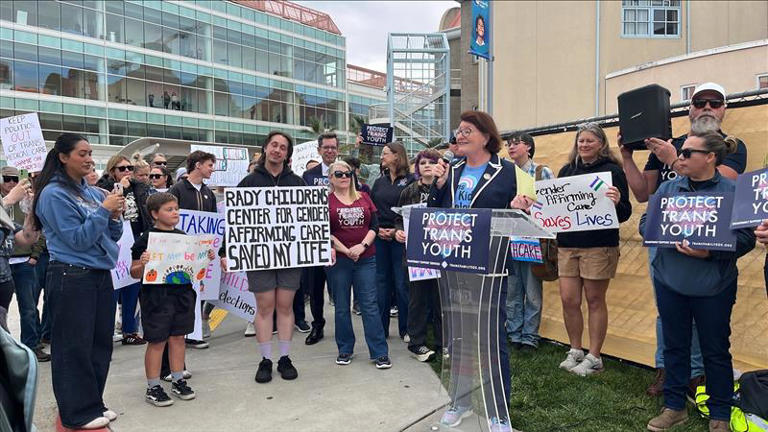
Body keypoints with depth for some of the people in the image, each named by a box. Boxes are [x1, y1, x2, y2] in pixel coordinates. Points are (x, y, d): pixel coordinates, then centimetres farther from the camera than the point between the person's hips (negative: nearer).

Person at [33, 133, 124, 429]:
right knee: (74, 346, 3)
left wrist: (115, 216, -5)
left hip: (101, 274, 7)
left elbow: (112, 235, 13)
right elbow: (77, 239, -15)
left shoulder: (93, 192, 11)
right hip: (72, 277, -7)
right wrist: (103, 210, -17)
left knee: (101, 342, 12)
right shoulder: (54, 194, -9)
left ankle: (94, 402, 27)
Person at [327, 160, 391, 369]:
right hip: (338, 260, -1)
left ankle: (380, 353, 6)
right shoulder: (325, 200, 2)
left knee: (370, 305, 0)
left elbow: (374, 225, 6)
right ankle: (345, 350, 23)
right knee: (342, 307, 9)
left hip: (366, 259, 1)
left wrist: (362, 246, -9)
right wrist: (346, 250, -10)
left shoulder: (364, 198, 10)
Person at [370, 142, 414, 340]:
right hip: (379, 237, 5)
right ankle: (381, 327, 18)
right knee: (381, 281, 9)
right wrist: (377, 229, -2)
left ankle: (406, 329, 12)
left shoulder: (410, 180, -2)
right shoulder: (379, 181, 14)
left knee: (402, 283, 0)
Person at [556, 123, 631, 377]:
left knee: (595, 300, 5)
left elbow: (625, 213, -6)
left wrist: (616, 203, -27)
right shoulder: (567, 170, 11)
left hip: (599, 246, -4)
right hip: (567, 245, 4)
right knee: (568, 299, 5)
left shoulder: (612, 170, -3)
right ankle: (575, 351, 24)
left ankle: (594, 357, 19)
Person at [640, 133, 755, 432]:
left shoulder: (732, 192, -7)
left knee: (715, 351, 11)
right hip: (670, 282, 3)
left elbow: (746, 237, -11)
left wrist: (709, 252, -25)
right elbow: (645, 223, 2)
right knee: (674, 345, 14)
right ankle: (674, 407, 29)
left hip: (713, 286, -3)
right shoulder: (668, 188, 4)